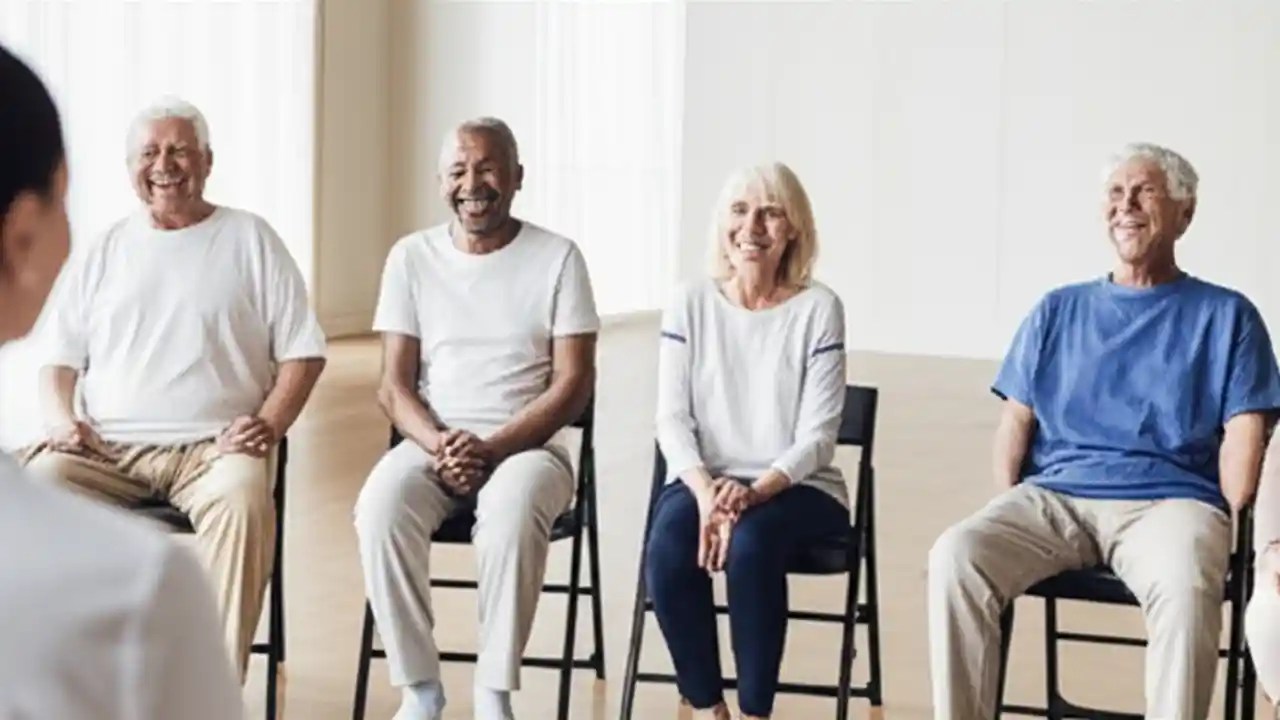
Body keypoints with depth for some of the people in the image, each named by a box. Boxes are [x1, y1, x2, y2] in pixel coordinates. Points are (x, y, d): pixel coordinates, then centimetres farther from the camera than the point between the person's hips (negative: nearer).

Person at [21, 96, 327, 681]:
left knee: (242, 502, -36)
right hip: (107, 447, 3)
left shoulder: (249, 239, 9)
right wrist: (60, 417, -4)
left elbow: (302, 351, 6)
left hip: (214, 446, -2)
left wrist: (270, 422, -11)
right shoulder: (105, 252, 17)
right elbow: (60, 358, 17)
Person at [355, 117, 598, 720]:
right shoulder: (412, 257, 8)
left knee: (512, 513, -37)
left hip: (528, 446, -2)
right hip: (430, 442, 2)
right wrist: (439, 446, -16)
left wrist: (492, 449, -17)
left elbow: (573, 383, -4)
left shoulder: (557, 257, 1)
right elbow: (394, 386, 5)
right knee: (380, 508, -31)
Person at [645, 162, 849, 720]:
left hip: (796, 487, -2)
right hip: (703, 480, 2)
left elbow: (818, 435, -7)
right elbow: (672, 419, -1)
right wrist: (706, 492, -20)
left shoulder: (818, 309, -4)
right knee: (668, 552, -30)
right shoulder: (691, 304, 3)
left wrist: (754, 492, -24)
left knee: (750, 544, -35)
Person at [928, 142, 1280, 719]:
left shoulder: (1225, 315, 13)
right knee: (955, 558, -28)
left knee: (1186, 588, -38)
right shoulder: (1058, 312, 20)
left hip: (1168, 501, -2)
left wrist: (1228, 529, -9)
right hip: (1053, 497, 3)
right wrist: (1012, 513, -2)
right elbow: (1017, 421, 15)